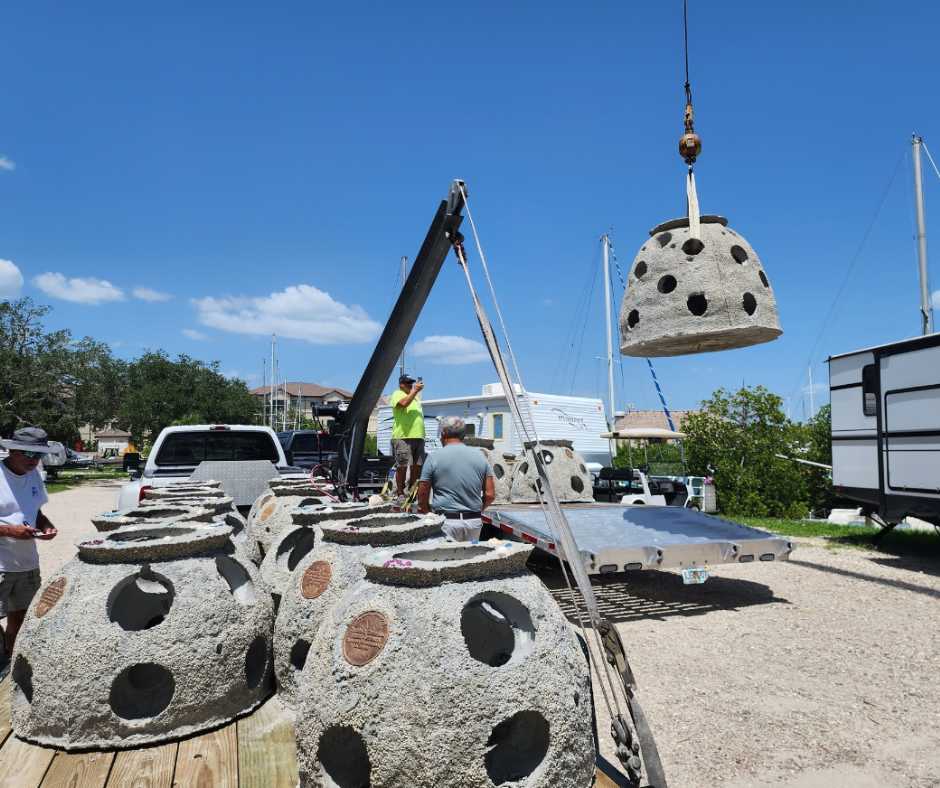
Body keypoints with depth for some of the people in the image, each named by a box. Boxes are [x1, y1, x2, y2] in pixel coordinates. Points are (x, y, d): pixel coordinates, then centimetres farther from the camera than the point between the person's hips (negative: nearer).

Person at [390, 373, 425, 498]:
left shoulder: (415, 397, 26)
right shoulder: (397, 394, 3)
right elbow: (404, 403, -20)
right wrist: (415, 391, -14)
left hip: (418, 436, 8)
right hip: (403, 436, -7)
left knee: (417, 465, 7)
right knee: (402, 466, -5)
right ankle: (400, 492, 2)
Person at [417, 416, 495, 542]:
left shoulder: (434, 457, -4)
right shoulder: (479, 456, 5)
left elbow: (422, 498, -2)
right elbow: (490, 495, 4)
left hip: (447, 521, -3)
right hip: (474, 521, 3)